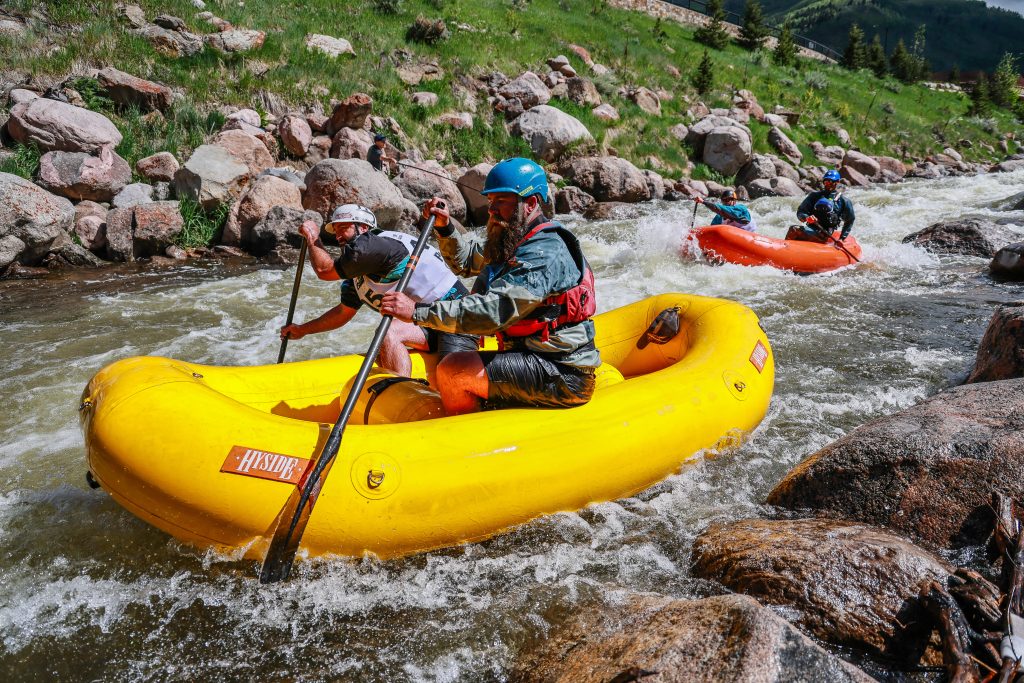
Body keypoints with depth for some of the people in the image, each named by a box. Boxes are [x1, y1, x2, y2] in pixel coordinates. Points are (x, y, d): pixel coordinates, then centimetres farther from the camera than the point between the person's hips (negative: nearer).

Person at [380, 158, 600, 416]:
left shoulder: (544, 255, -20)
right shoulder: (515, 241, 12)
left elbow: (492, 312, -30)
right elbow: (464, 259, 25)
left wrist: (418, 312, -29)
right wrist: (443, 228, 6)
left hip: (563, 378, -10)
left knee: (454, 370, -20)